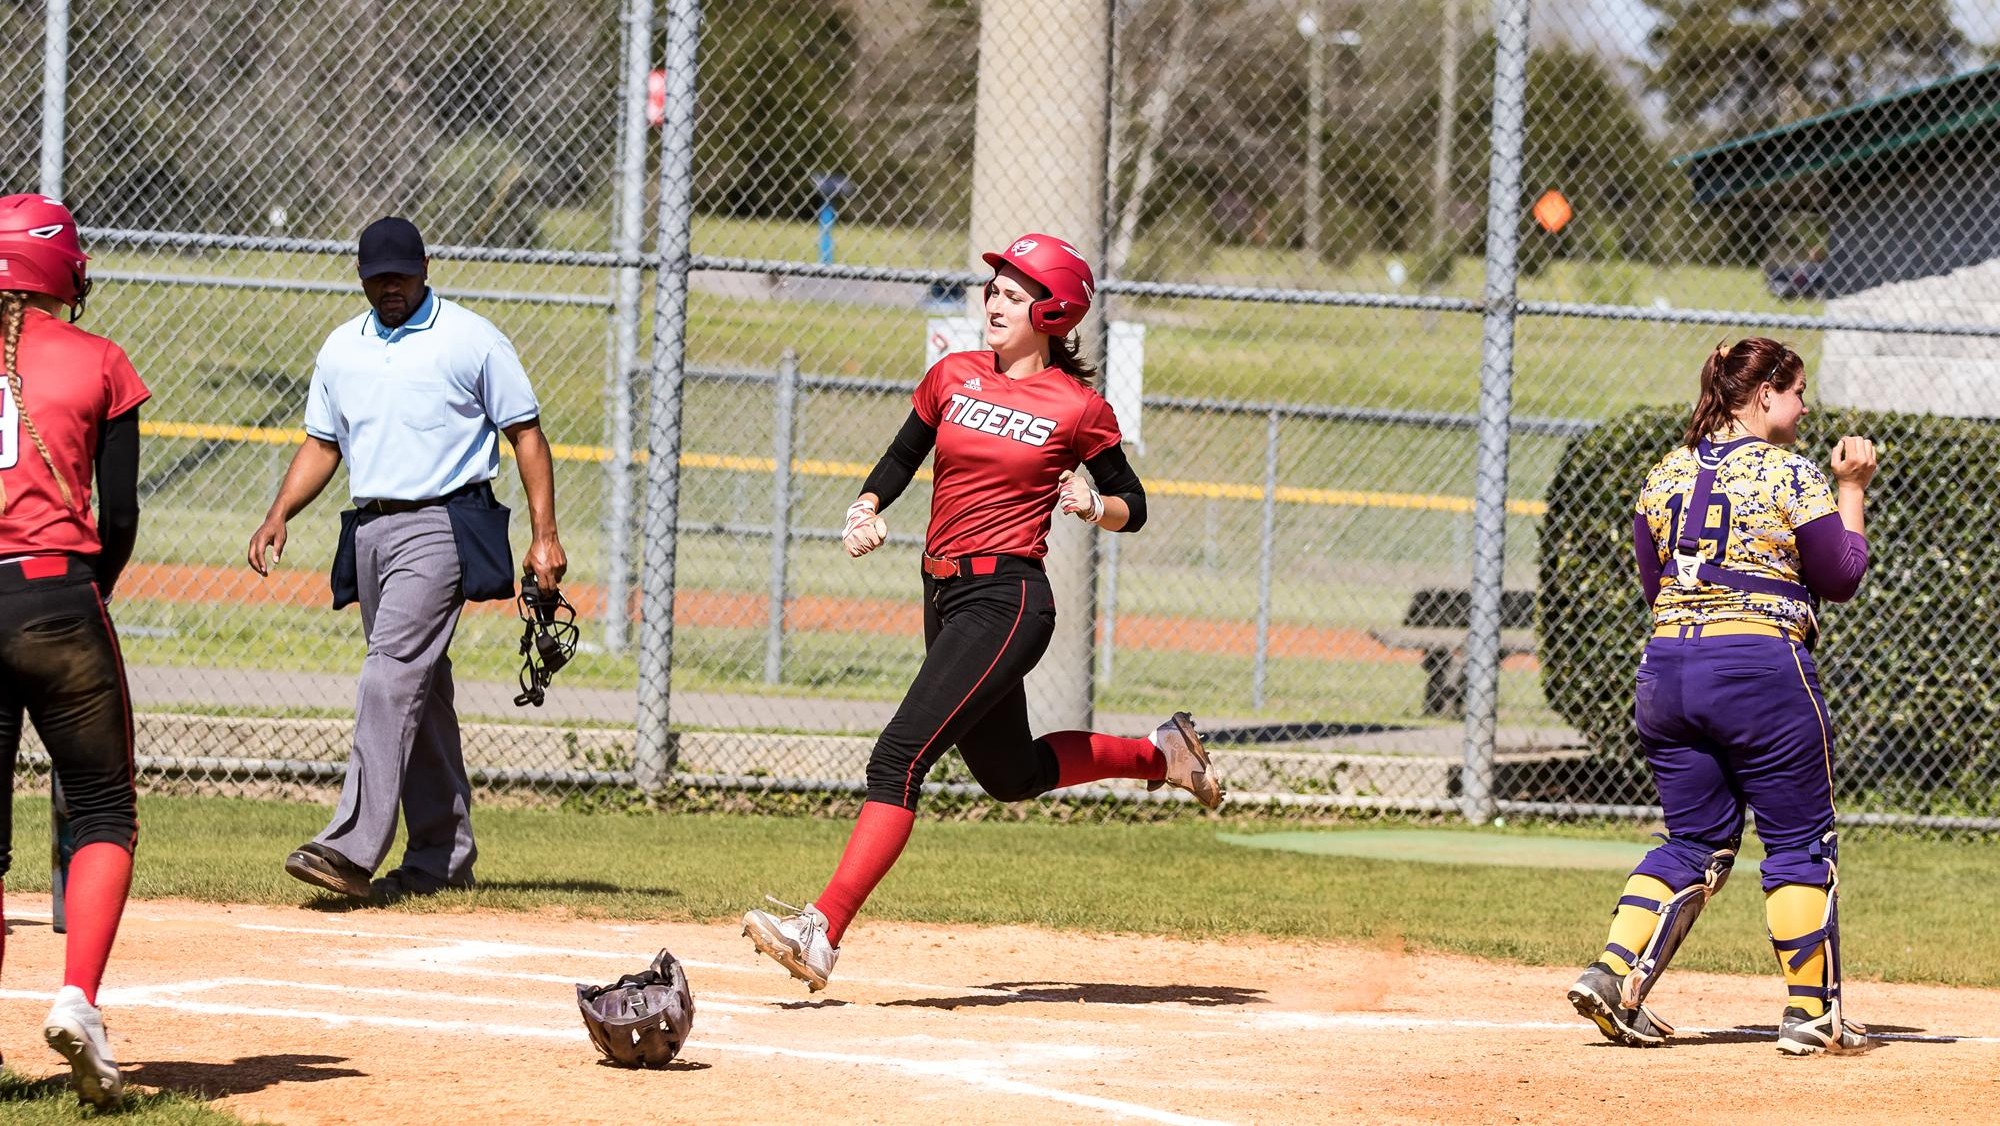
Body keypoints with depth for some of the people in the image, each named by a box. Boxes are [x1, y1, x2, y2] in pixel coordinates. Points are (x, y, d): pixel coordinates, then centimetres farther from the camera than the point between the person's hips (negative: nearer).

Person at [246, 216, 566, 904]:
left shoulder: (472, 340, -1)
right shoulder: (341, 349, 15)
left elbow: (525, 434, 0)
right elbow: (322, 444, 19)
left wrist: (544, 536, -7)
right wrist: (279, 514, 2)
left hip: (440, 527, -6)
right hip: (369, 530, 6)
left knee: (393, 673, -19)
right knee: (419, 693, 10)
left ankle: (352, 850, -28)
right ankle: (443, 857, 16)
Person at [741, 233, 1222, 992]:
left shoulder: (1078, 409, -5)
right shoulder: (953, 377, 8)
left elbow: (1133, 507, 5)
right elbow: (900, 459, 17)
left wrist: (1095, 507, -17)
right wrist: (866, 508, -3)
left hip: (1007, 599, -8)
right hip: (945, 594, 8)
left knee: (900, 758, -18)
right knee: (1009, 774, 21)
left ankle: (822, 933, -23)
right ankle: (1159, 755, 42)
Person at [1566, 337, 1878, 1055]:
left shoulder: (1664, 476, 10)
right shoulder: (1790, 476, -6)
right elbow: (1841, 579, -1)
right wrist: (1851, 491, 9)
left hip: (1665, 667, 6)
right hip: (1763, 667, -6)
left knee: (1696, 842, 14)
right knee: (1800, 842, 5)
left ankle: (1613, 974, -1)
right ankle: (1811, 1011, 6)